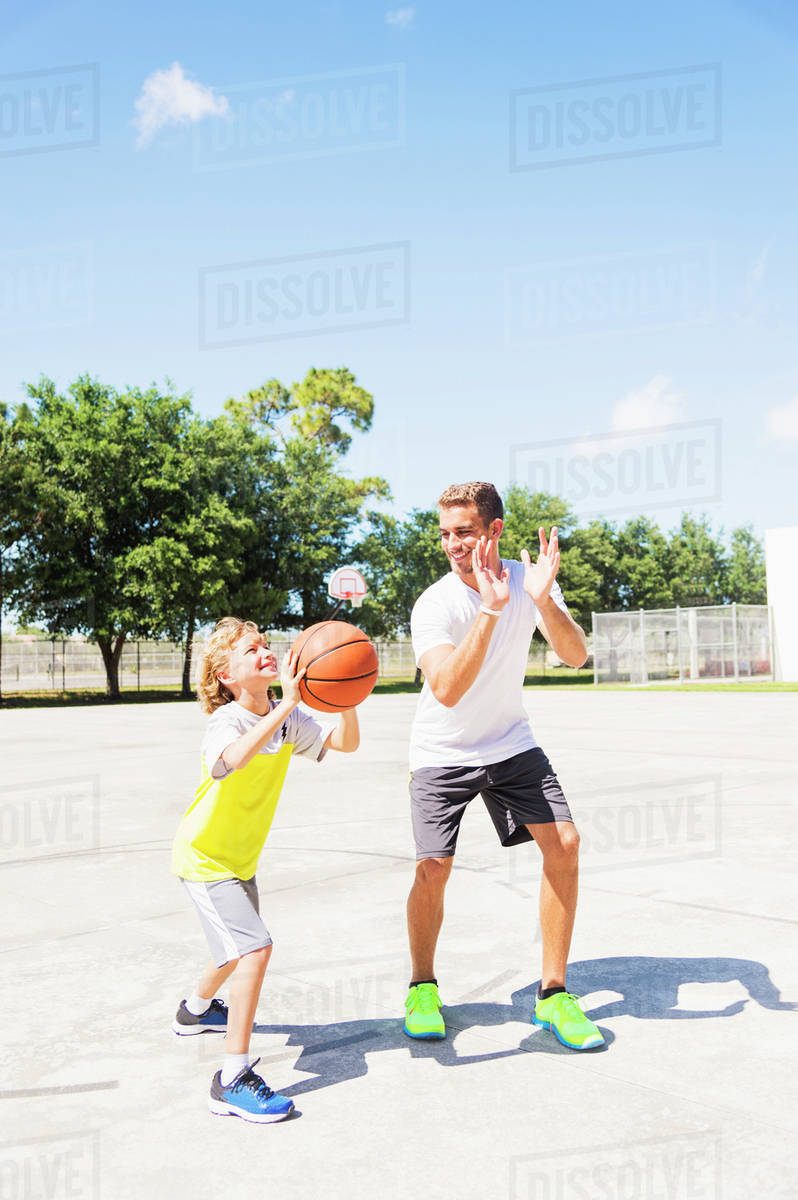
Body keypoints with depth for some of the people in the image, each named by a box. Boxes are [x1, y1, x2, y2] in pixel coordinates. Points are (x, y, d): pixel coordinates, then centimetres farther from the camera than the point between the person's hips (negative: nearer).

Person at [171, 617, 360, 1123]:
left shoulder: (287, 718, -6)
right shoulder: (226, 720, -26)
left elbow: (345, 742, -11)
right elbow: (235, 758, -49)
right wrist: (286, 705, -53)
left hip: (241, 858, 8)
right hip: (205, 858, -8)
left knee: (240, 947, 27)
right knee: (254, 948, -21)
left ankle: (196, 1009, 56)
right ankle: (233, 1081, -13)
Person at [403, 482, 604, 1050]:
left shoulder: (529, 579, -10)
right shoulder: (434, 604, -22)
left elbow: (576, 656, -20)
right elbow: (447, 690, -36)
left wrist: (544, 599, -37)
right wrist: (490, 609, -43)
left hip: (511, 743, 3)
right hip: (442, 753, -3)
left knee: (565, 843, -10)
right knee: (433, 870, -12)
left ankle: (553, 992, 5)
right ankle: (423, 985, 17)